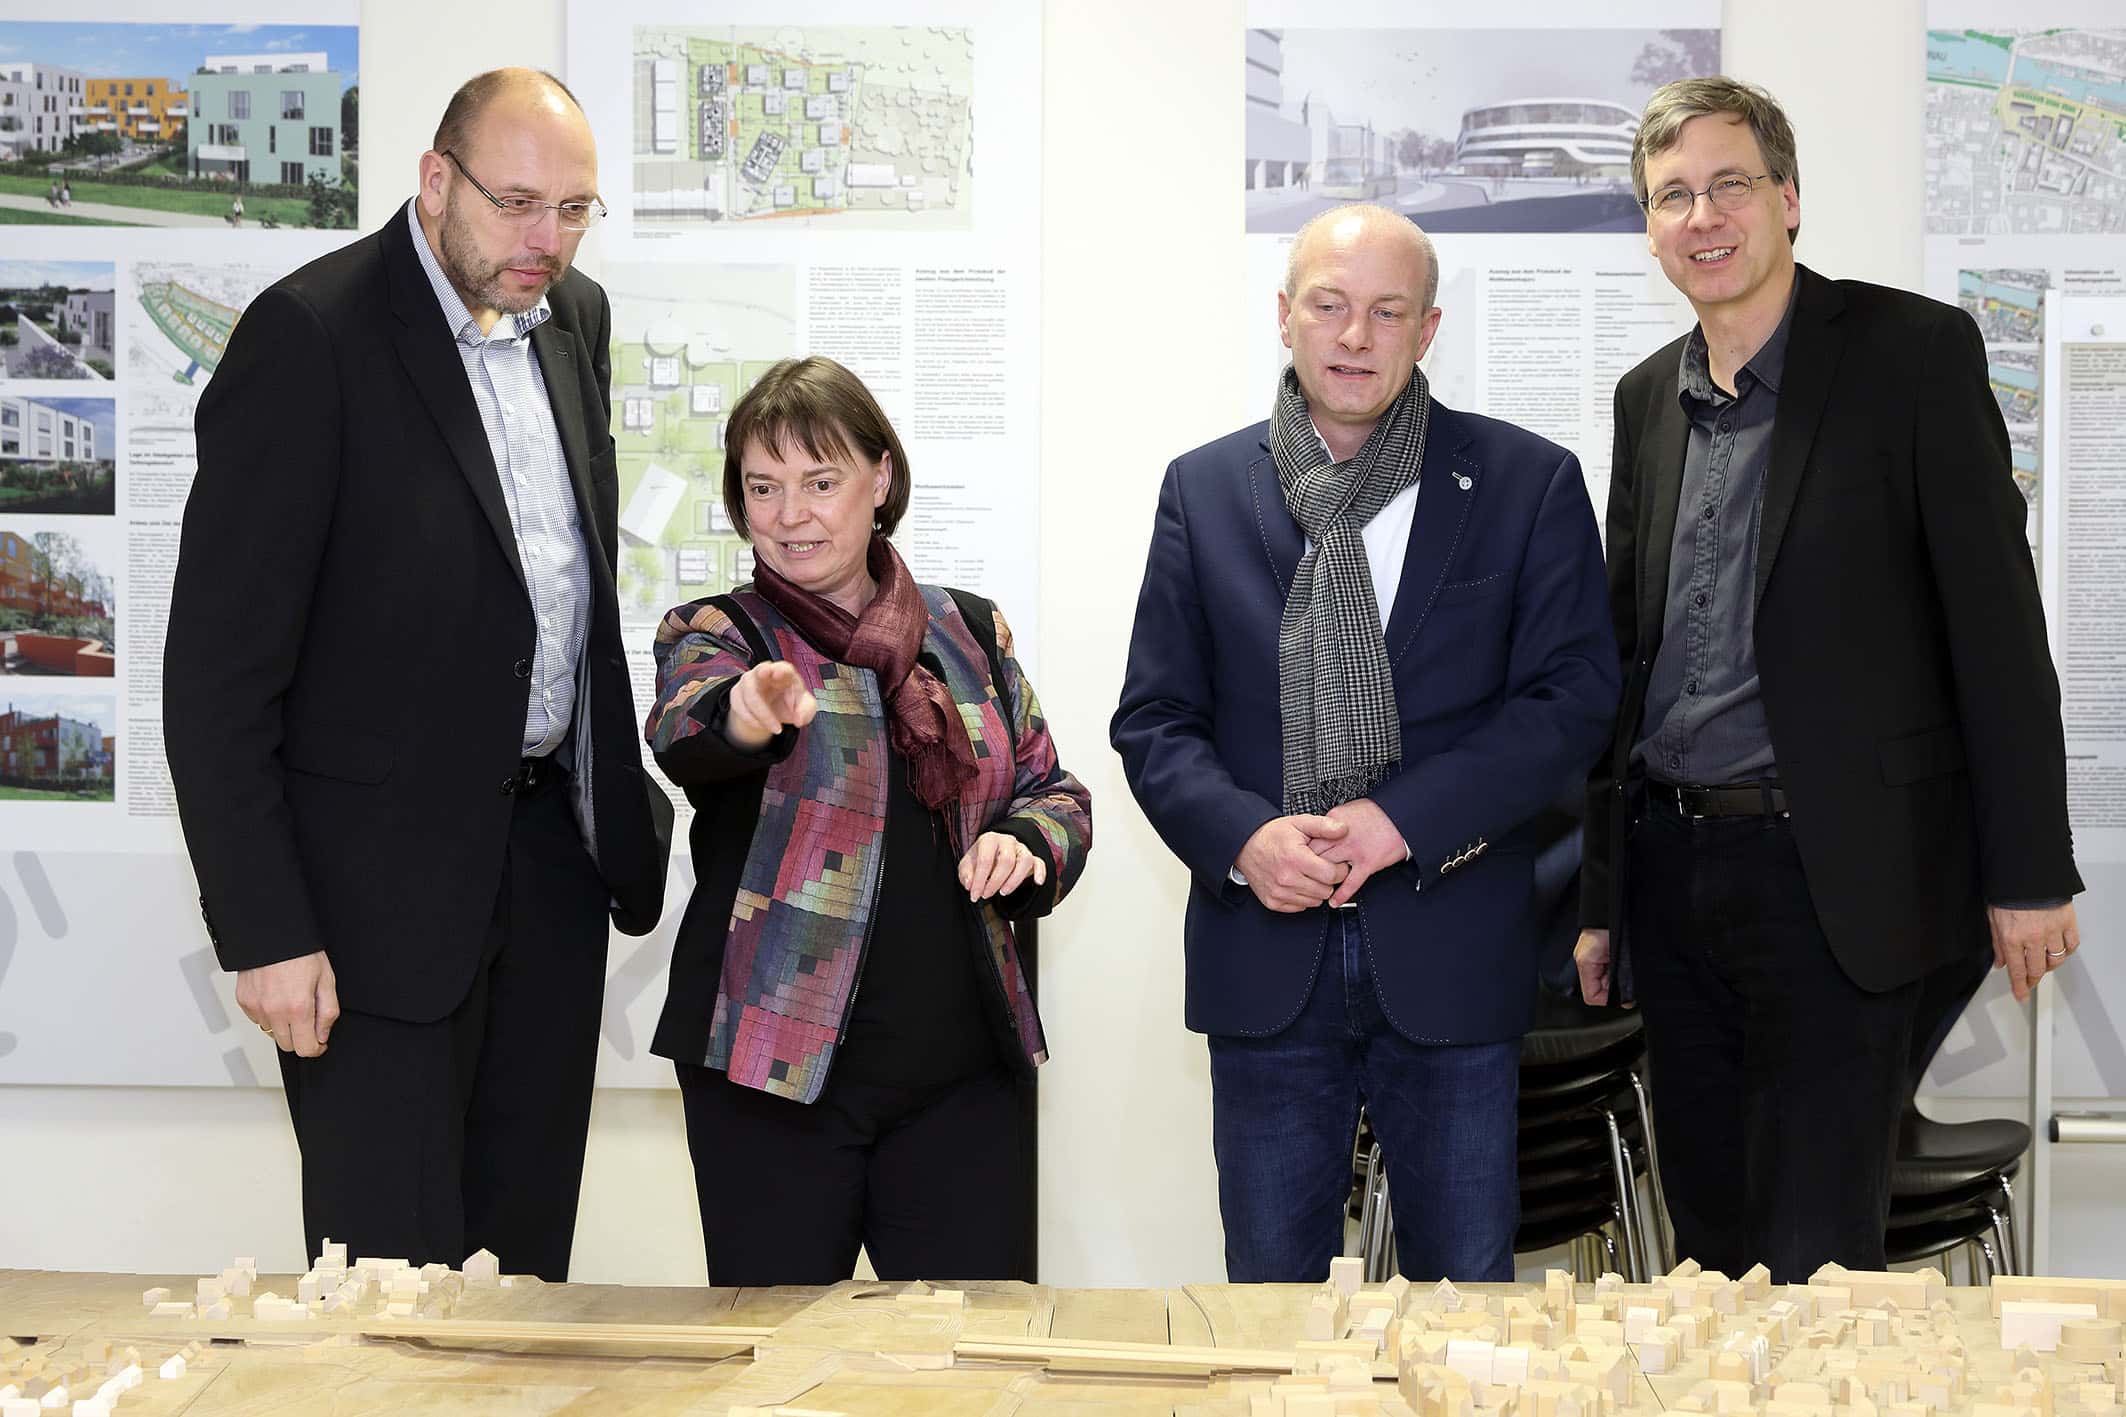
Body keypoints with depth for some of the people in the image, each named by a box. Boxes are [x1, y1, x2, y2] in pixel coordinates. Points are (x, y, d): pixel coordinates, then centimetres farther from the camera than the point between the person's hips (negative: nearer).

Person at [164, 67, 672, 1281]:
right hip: (383, 876, -6)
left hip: (554, 855, 7)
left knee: (525, 1261, 13)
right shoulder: (311, 336, -15)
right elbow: (218, 669, -15)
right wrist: (264, 933, -18)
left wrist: (618, 799, 12)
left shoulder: (576, 317, 8)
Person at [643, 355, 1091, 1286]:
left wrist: (1025, 843, -6)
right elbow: (682, 731, -22)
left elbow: (1054, 792, 17)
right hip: (777, 1064, -2)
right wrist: (743, 713, -46)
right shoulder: (715, 634, 0)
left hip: (960, 1065, 3)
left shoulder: (968, 631, 11)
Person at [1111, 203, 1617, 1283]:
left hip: (1450, 953, -1)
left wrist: (1404, 819, -15)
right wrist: (1243, 835, -14)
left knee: (1468, 1295, 7)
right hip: (1267, 953, 1)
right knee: (1270, 1290, 10)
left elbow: (1572, 697, -4)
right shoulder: (1204, 488, 7)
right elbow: (1154, 717, 6)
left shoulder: (1529, 483, 2)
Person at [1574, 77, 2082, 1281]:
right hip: (1672, 875, 6)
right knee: (1710, 1246, 12)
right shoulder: (1648, 398, 12)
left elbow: (1998, 622, -7)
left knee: (1815, 1260, -4)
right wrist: (1602, 895, 14)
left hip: (1832, 879, -5)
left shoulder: (1914, 351, -4)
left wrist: (2028, 874, -10)